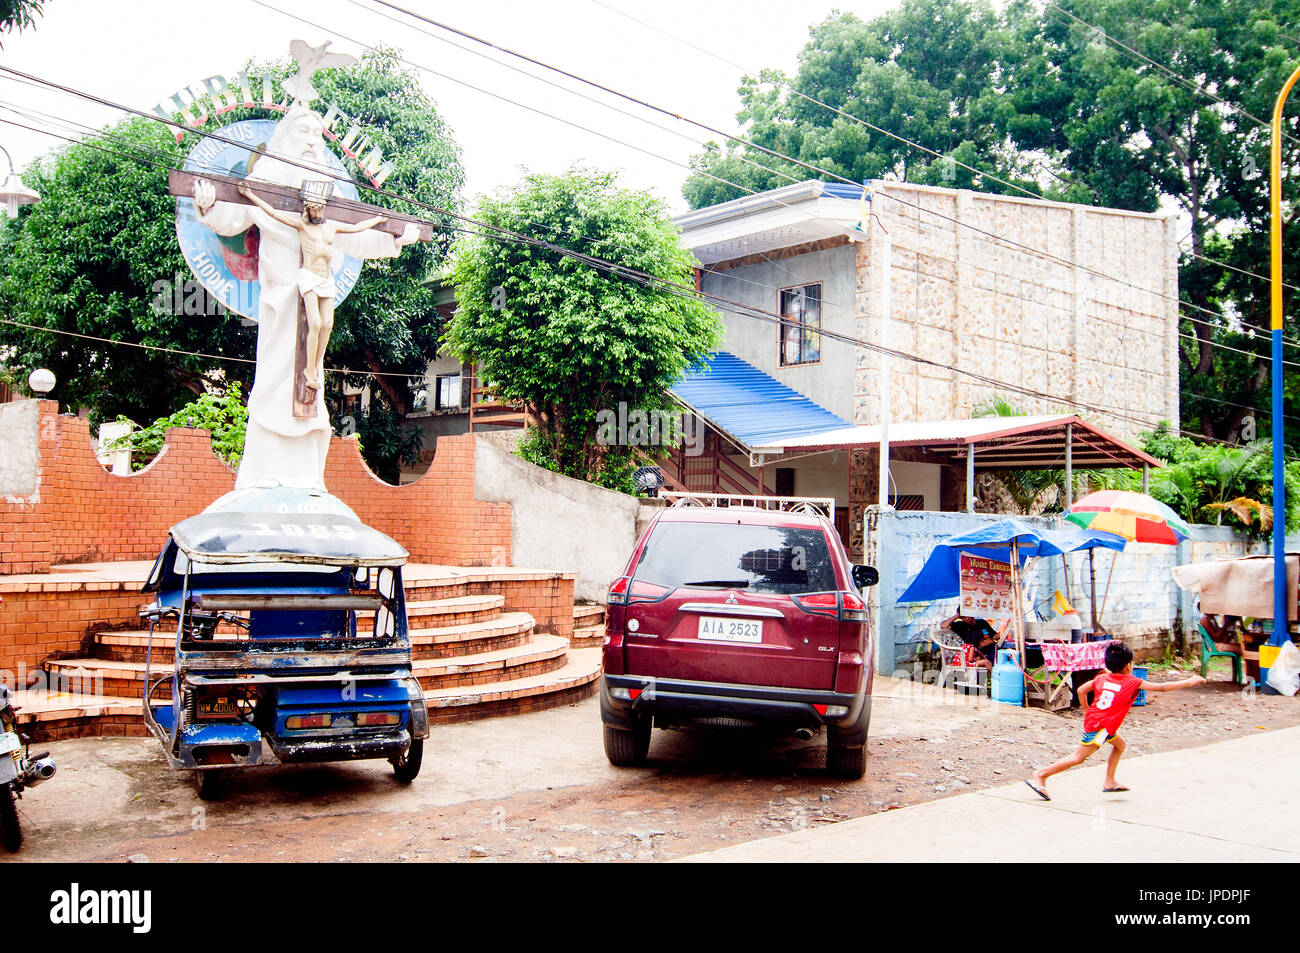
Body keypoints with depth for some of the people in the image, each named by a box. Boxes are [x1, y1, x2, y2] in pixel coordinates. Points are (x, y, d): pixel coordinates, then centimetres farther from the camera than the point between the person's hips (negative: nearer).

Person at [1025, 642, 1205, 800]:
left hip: (1093, 720, 8)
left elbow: (1081, 690, 11)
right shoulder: (1132, 683, -4)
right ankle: (1041, 775, -8)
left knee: (1120, 745, 24)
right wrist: (1189, 682, 5)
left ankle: (1109, 782, 23)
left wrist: (1087, 712, 22)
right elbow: (1162, 687, -4)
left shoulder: (1102, 678, 11)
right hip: (1100, 727, -8)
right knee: (1078, 757, -6)